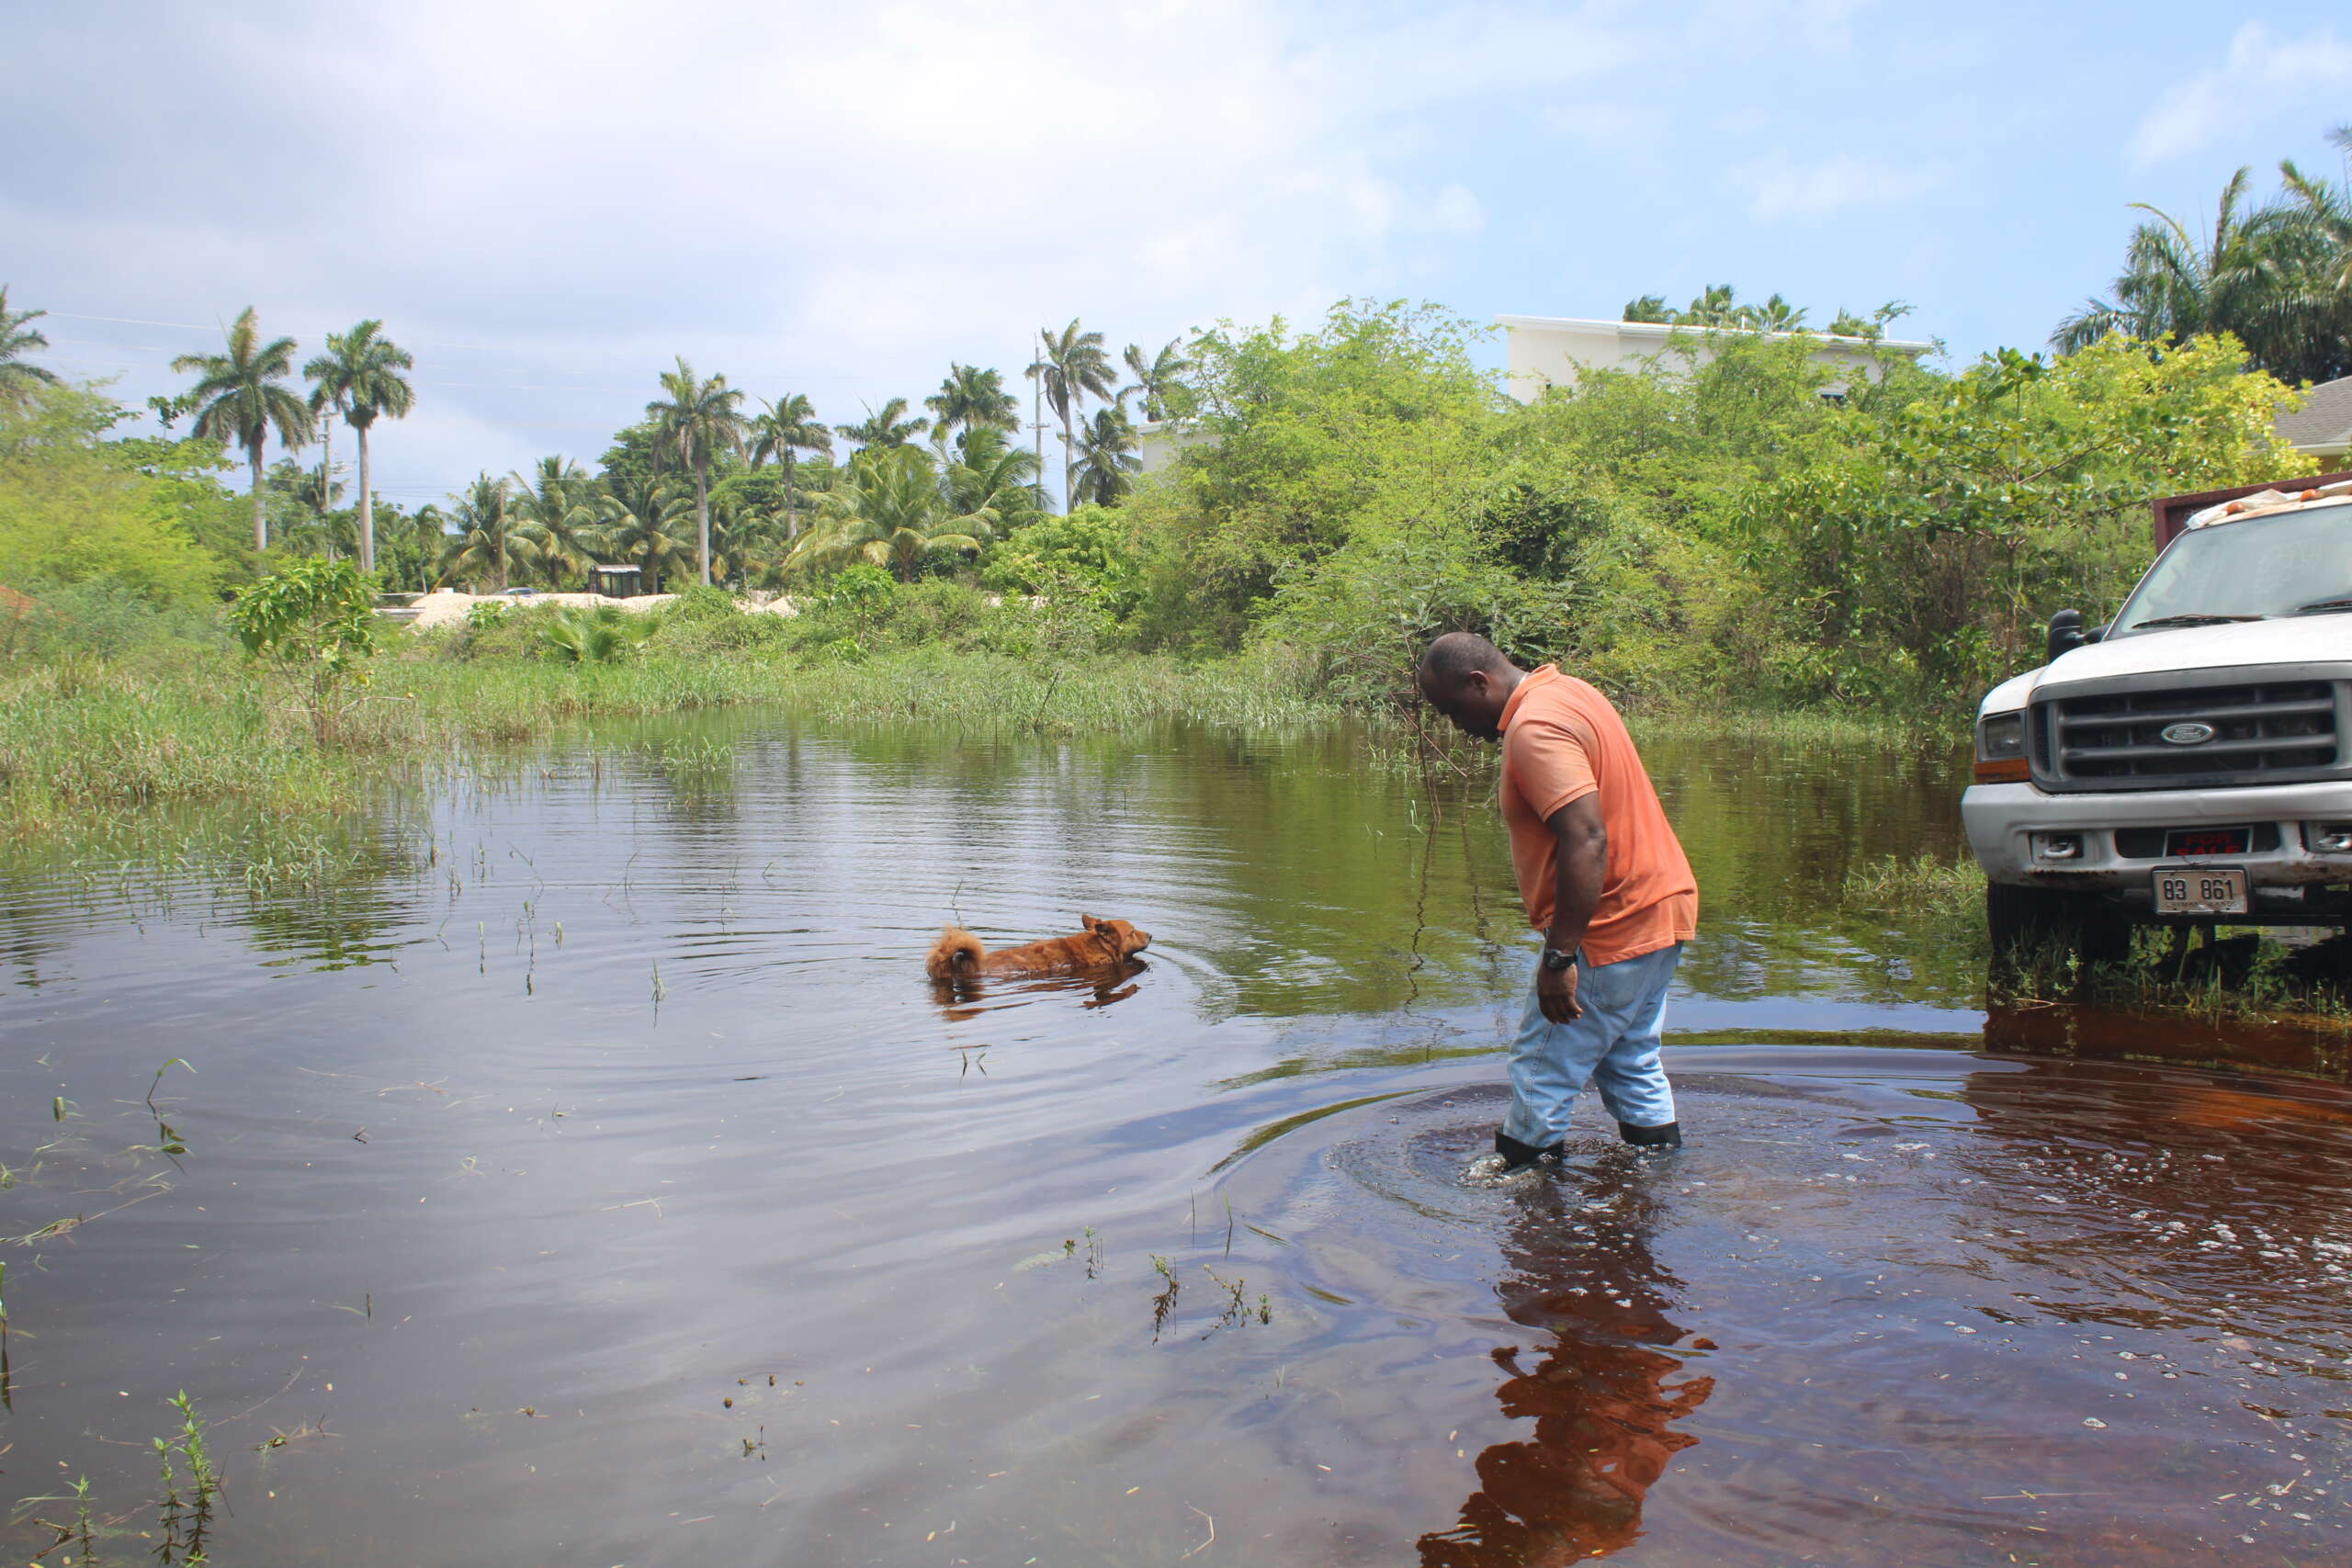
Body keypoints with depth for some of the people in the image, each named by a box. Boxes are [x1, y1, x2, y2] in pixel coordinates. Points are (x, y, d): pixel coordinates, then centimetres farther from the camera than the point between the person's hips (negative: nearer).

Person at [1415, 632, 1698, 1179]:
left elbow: (1587, 840, -31)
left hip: (1614, 925, -10)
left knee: (1544, 1064, 3)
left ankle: (1520, 1164, 16)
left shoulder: (1534, 729, -22)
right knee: (1629, 1058, 22)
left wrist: (1559, 955, -28)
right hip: (1660, 908, 10)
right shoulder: (1567, 691, 10)